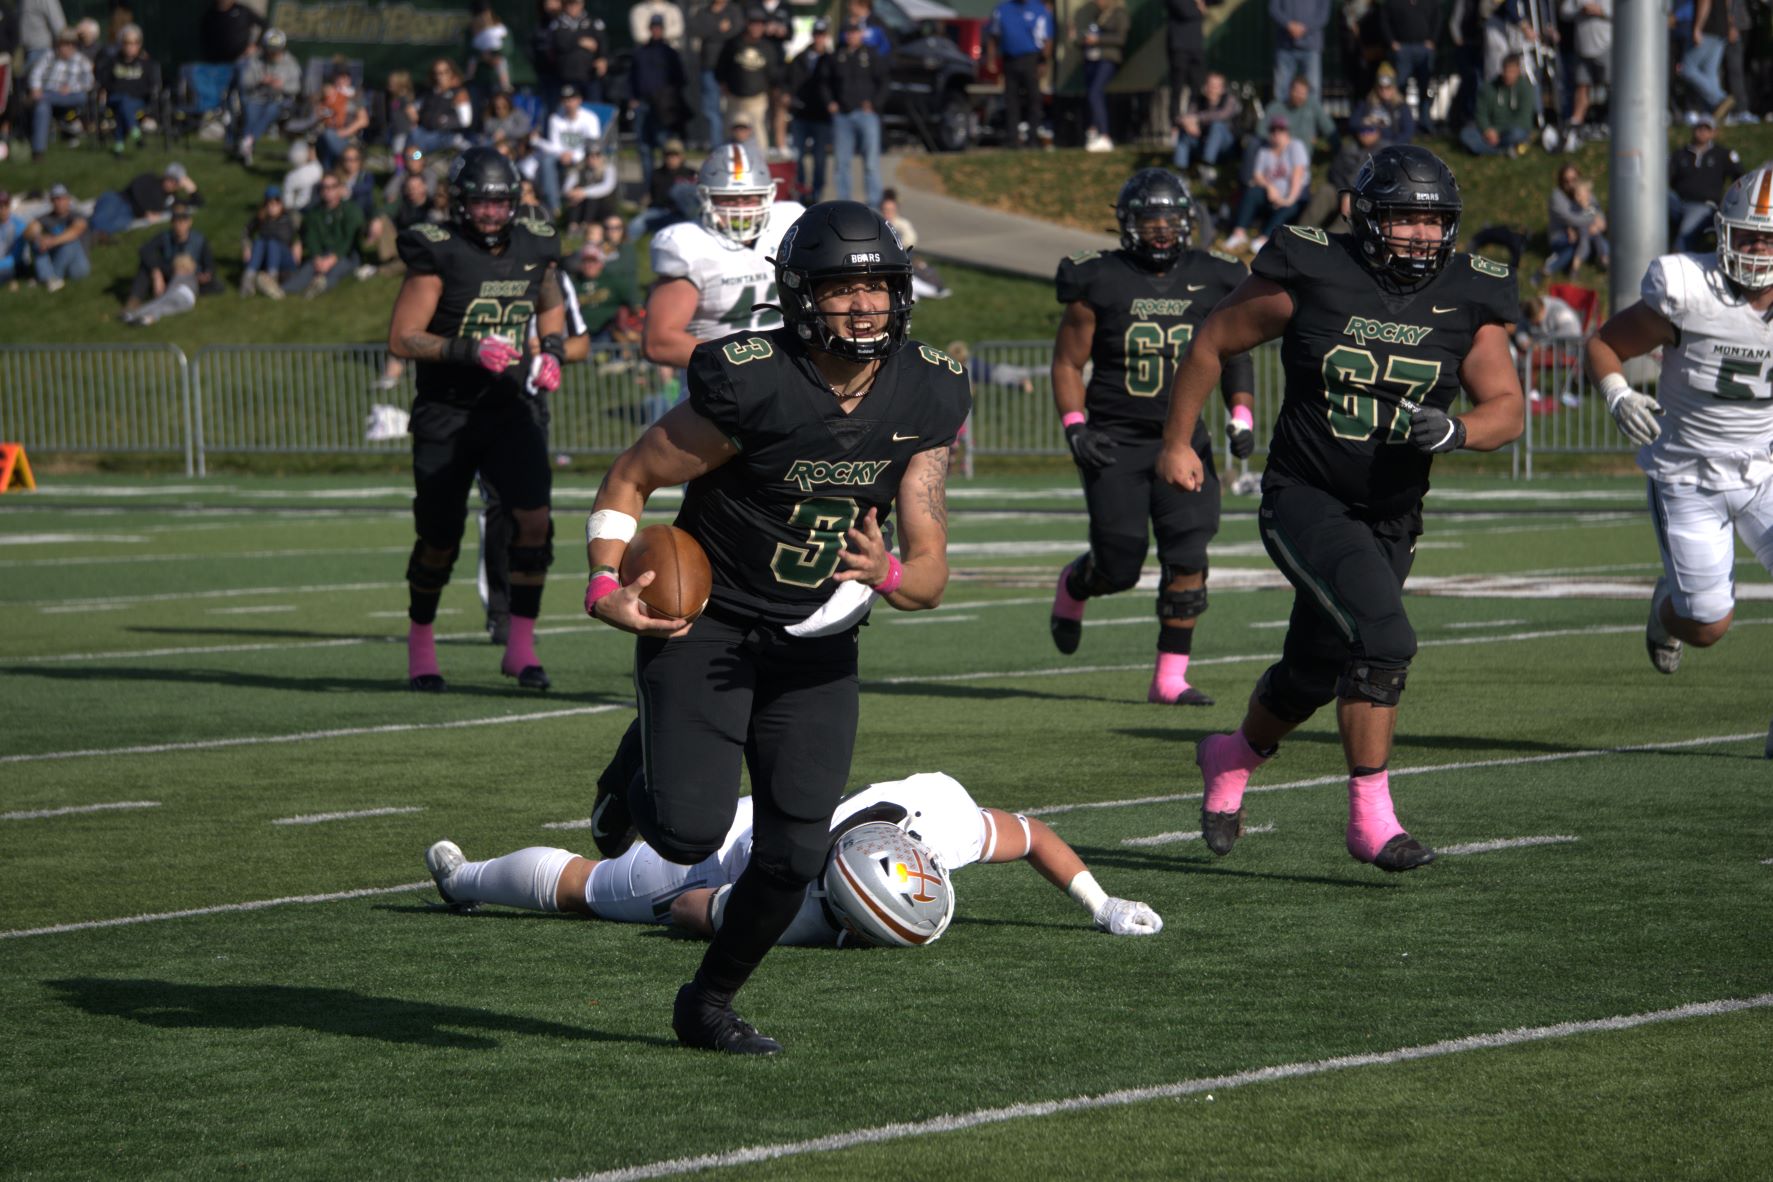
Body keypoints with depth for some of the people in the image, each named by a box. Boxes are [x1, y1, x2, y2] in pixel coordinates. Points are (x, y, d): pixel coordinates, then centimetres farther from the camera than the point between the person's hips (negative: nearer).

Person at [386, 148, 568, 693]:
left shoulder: (535, 249, 3)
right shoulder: (438, 253, -12)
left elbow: (551, 307, 24)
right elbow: (402, 338, -13)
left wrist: (552, 350, 4)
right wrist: (471, 349, -24)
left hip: (512, 406, 3)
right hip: (447, 413, -3)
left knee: (534, 517, -16)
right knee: (439, 540, 6)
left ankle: (521, 647, -7)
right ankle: (421, 643, 29)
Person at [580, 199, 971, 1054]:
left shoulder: (924, 399, -6)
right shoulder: (751, 386, -21)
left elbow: (931, 575, -4)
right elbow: (630, 478, -7)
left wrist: (887, 573, -28)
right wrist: (607, 588, -21)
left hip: (814, 648, 4)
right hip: (706, 624, -4)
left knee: (794, 855, -2)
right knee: (691, 835, -18)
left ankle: (709, 1003, 24)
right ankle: (632, 794, 21)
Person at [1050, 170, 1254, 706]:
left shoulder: (1210, 283, 4)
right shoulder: (1100, 282, -4)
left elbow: (1234, 356, 14)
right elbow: (1067, 363, 2)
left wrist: (1241, 417, 0)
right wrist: (1075, 427, -11)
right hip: (1115, 443, -2)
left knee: (1187, 560, -10)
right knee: (1119, 568, -3)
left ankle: (1170, 677, -1)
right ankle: (1073, 586, 34)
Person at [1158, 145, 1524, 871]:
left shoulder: (1467, 300, -2)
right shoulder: (1312, 276, -12)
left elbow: (1506, 408, -4)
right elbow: (1213, 342, 2)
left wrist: (1453, 430, -25)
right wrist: (1177, 441, 6)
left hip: (1390, 518, 5)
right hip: (1304, 500, -5)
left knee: (1315, 674, 17)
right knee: (1380, 639, -25)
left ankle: (1234, 756, 47)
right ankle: (1370, 818, -16)